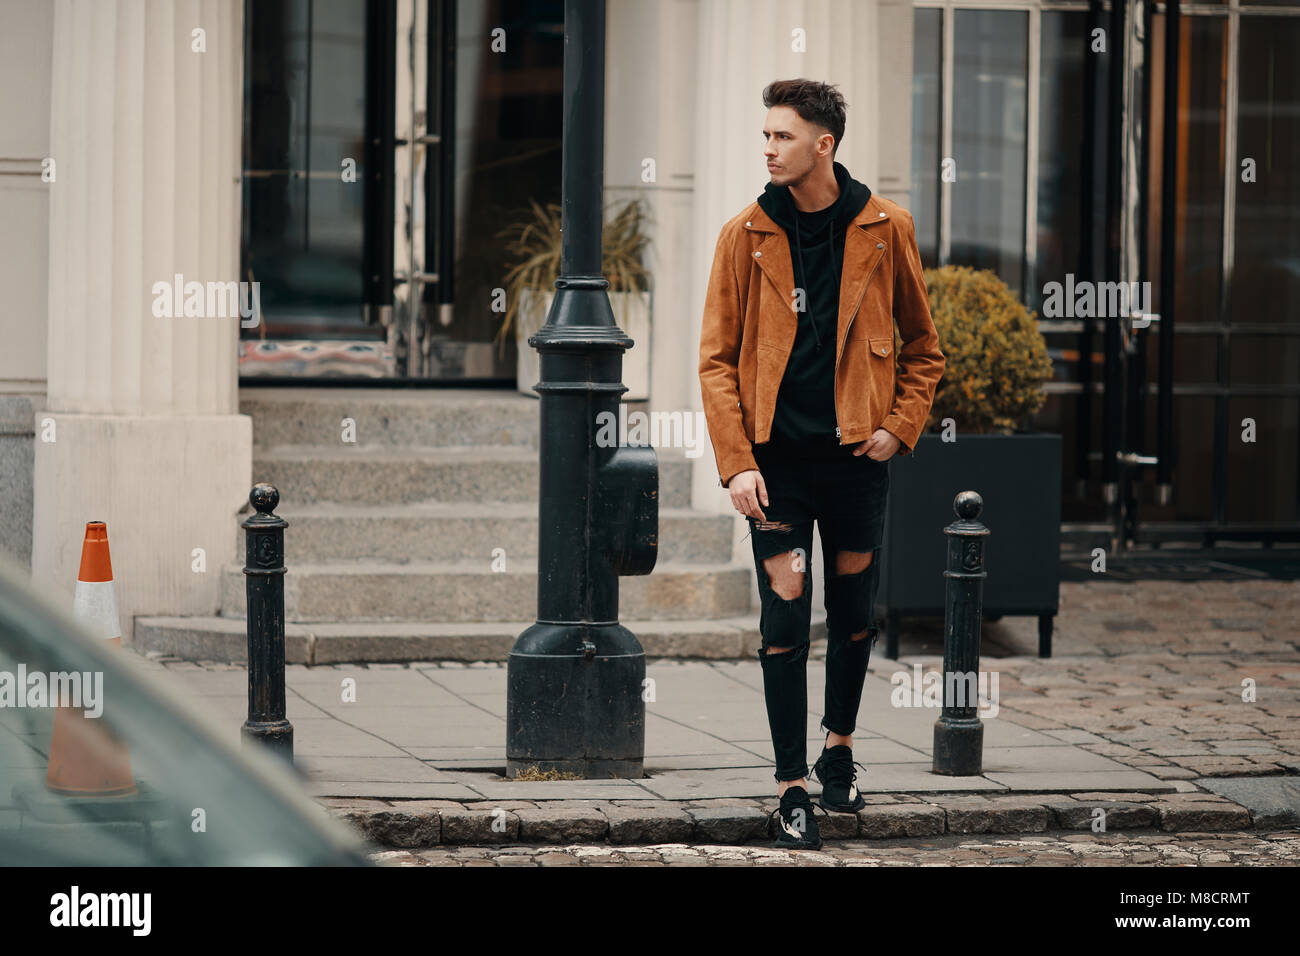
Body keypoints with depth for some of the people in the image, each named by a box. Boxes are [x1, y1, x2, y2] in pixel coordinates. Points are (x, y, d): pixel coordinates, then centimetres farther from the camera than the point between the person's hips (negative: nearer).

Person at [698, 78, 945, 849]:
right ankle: (793, 786, 2)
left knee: (856, 613, 12)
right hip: (777, 457, -1)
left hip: (857, 452, 1)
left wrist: (900, 426, -2)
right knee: (786, 618, -4)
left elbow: (922, 343, 11)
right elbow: (717, 358, 0)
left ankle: (840, 749, 34)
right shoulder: (746, 235, -1)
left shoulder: (884, 229, 0)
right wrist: (736, 461, -9)